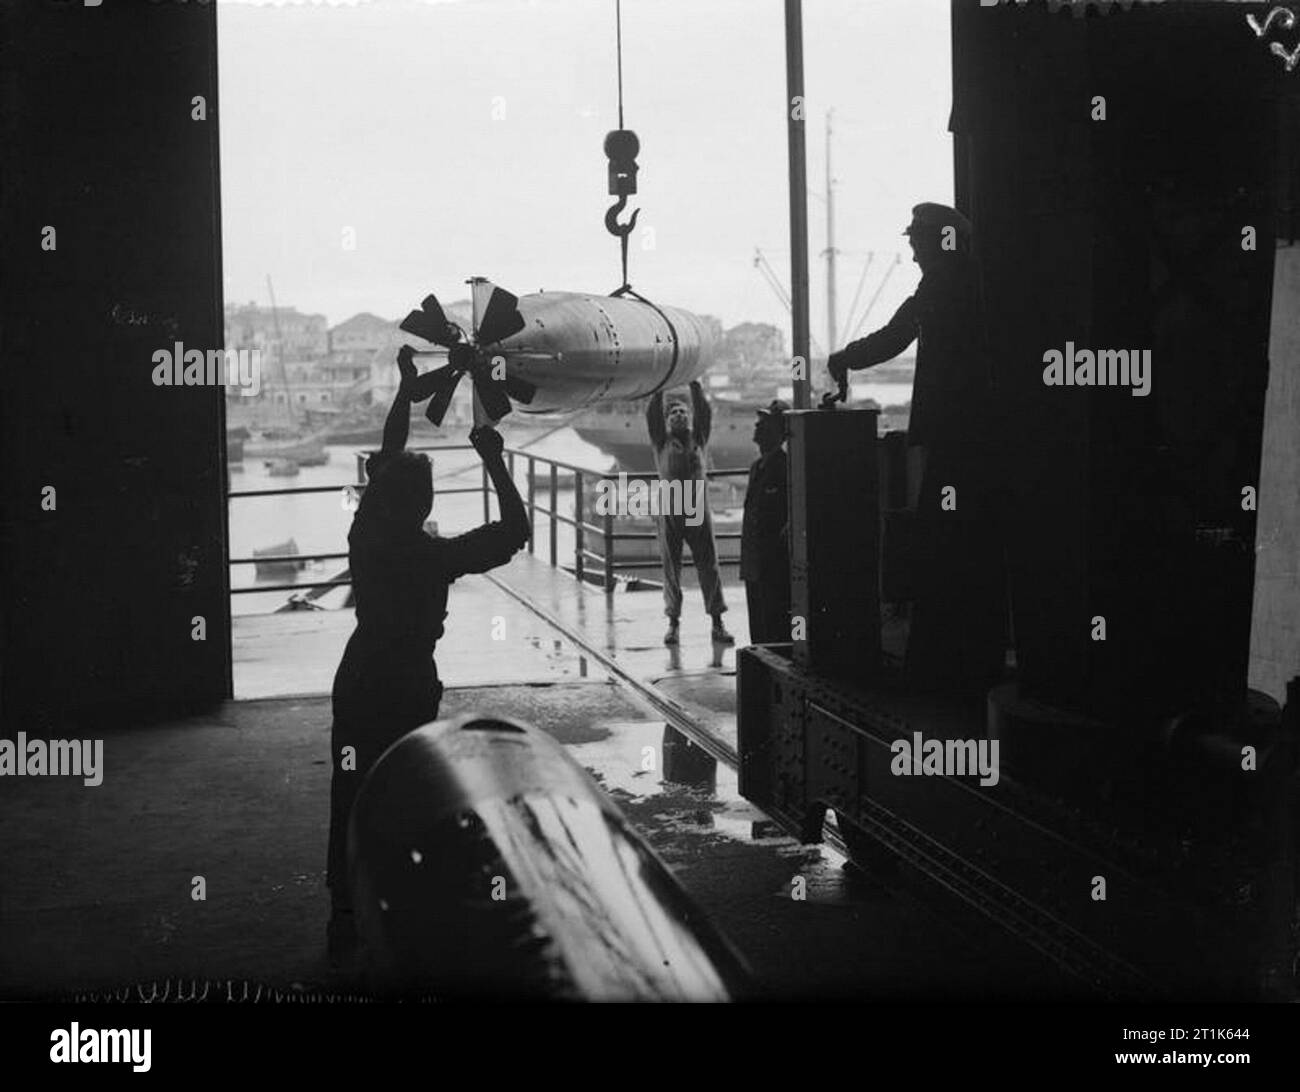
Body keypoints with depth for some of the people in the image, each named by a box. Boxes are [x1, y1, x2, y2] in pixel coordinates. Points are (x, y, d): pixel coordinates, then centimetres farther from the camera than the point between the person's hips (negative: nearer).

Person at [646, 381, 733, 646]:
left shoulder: (698, 439, 14)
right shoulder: (662, 442, 11)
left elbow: (705, 413, 2)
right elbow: (652, 415, -1)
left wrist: (695, 384, -1)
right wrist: (660, 388, -4)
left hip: (698, 511, 1)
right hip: (670, 512, -1)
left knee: (708, 566, 0)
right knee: (671, 569, 3)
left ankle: (717, 623, 3)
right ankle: (673, 622, 12)